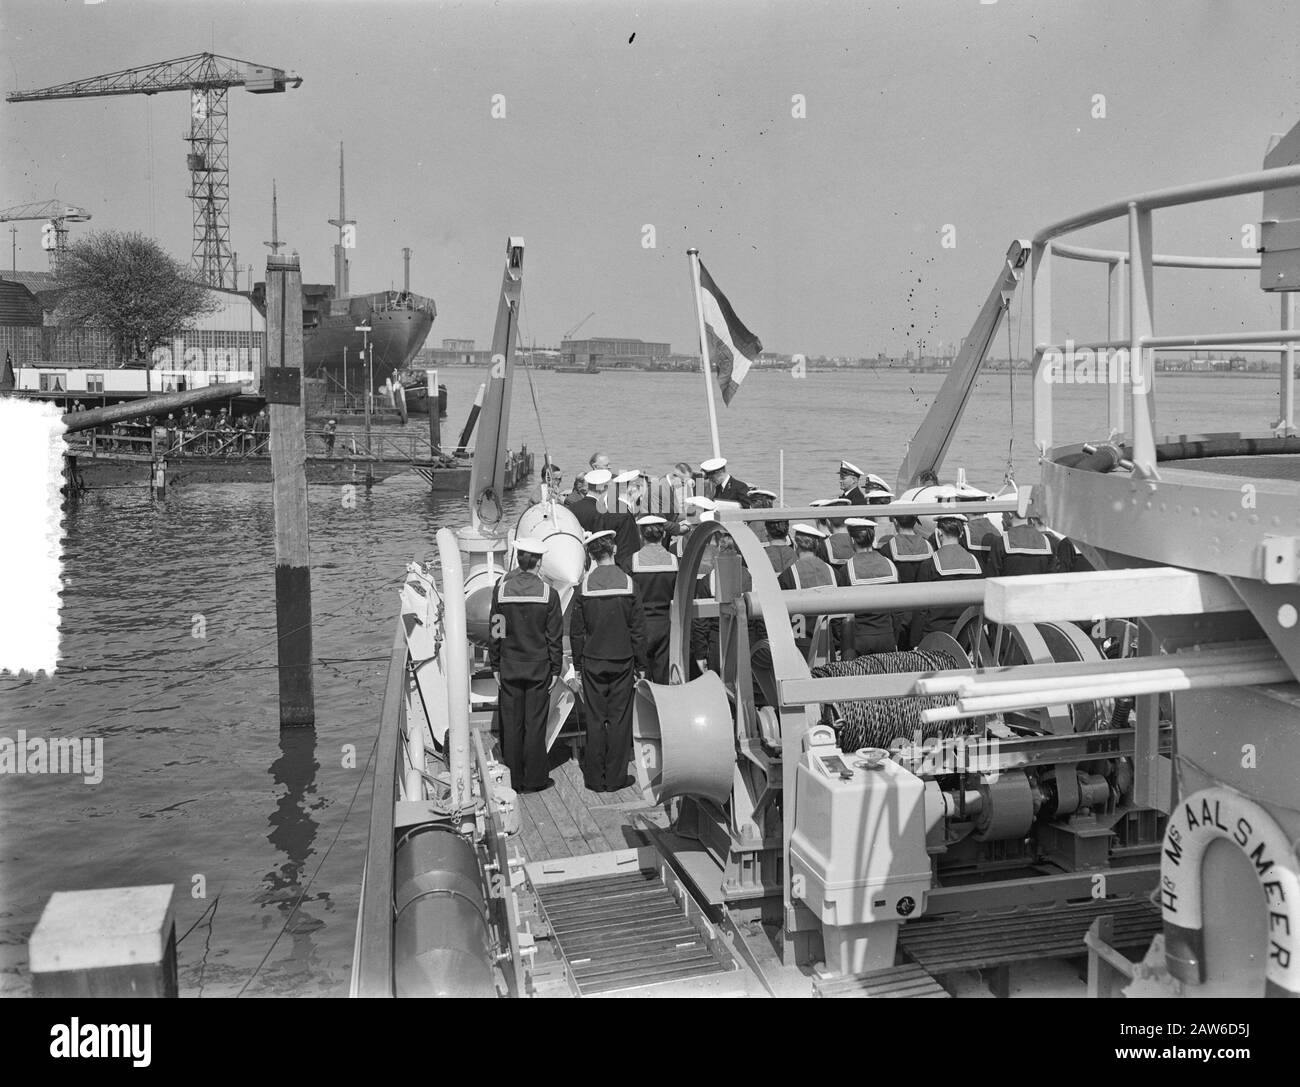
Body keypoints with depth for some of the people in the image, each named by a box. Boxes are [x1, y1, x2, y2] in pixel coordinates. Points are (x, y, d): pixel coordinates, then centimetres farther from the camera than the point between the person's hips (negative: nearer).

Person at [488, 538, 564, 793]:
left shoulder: (501, 589, -7)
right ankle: (534, 779, 13)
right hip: (539, 667, -1)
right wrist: (555, 669, 5)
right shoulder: (547, 593, -9)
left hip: (509, 666, 1)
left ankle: (513, 779, 16)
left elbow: (494, 630, -2)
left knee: (511, 724, 9)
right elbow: (555, 636, -5)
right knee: (535, 723, 7)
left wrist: (495, 665, 7)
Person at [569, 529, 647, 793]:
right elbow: (638, 630, -3)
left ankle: (595, 778, 12)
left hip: (592, 662, 1)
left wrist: (578, 663, 9)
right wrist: (640, 665, 5)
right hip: (622, 662, 0)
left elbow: (576, 630, -1)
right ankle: (616, 778, 10)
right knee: (619, 719, 6)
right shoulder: (628, 583, -6)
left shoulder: (584, 586, -6)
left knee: (595, 720, 7)